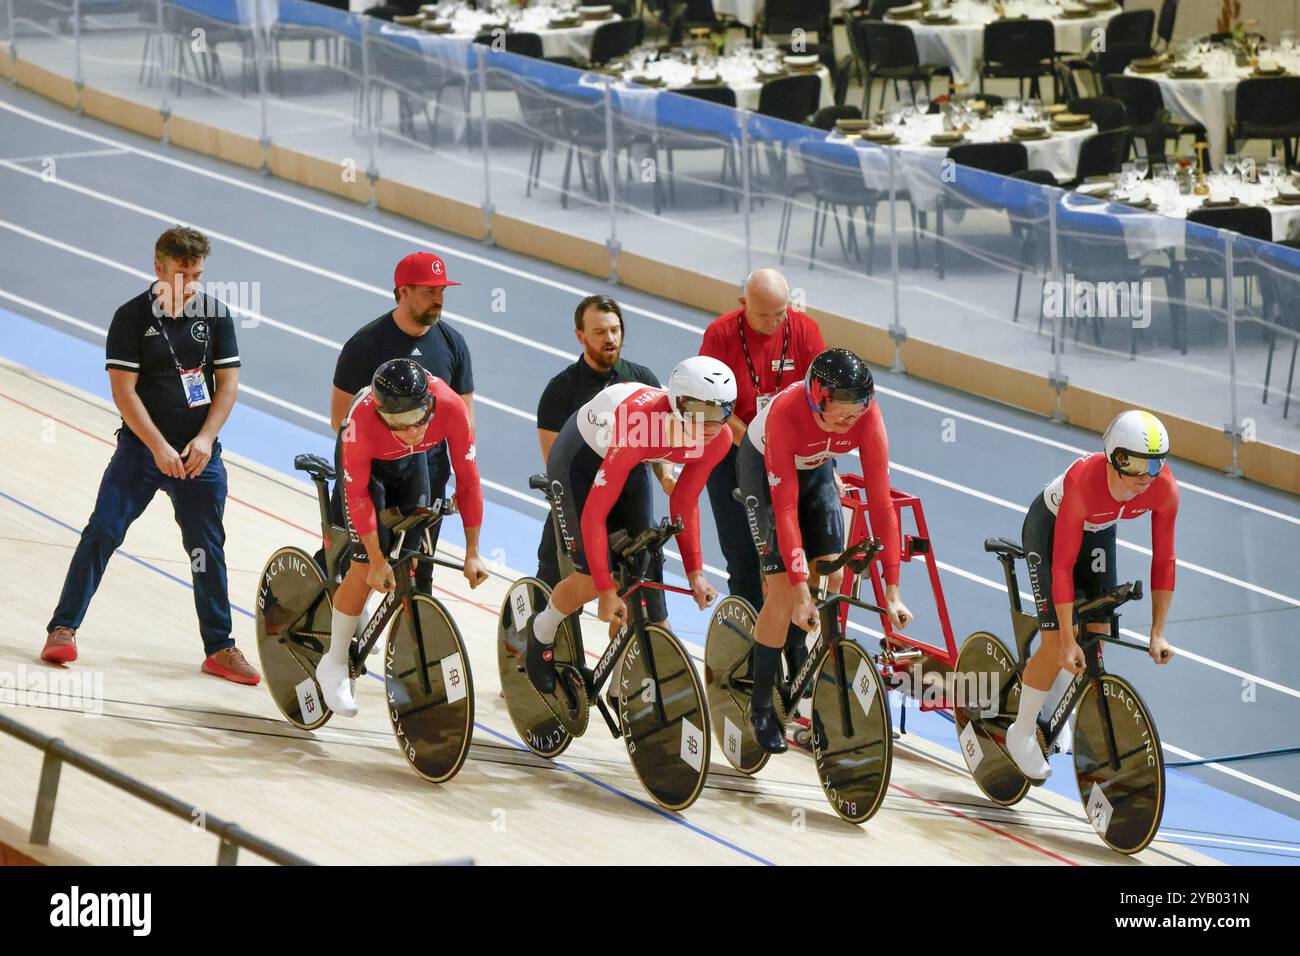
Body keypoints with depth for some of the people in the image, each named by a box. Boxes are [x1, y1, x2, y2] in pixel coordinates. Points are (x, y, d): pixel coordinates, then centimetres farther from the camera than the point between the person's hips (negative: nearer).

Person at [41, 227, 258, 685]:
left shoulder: (215, 315, 2)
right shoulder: (132, 317, -8)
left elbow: (228, 382, 3)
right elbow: (124, 390, -11)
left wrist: (204, 439, -9)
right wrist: (159, 448, -17)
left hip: (199, 455, 2)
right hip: (140, 449, -2)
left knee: (208, 551, 7)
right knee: (101, 534, -9)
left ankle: (219, 648, 16)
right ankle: (62, 629, -2)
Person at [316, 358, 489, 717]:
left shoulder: (451, 407, -37)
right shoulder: (363, 421, -42)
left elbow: (467, 477, -25)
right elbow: (357, 494, -28)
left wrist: (472, 552, -20)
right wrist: (377, 560, -24)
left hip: (411, 463, 3)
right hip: (367, 463, -3)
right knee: (366, 564, -10)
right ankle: (334, 666, 4)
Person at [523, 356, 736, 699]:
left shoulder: (718, 440, -24)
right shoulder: (639, 425, -43)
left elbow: (684, 503, -6)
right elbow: (594, 514, -36)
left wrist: (695, 572, -11)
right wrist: (606, 592, -34)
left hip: (630, 463, 6)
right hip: (582, 456, -6)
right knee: (592, 577, -11)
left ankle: (622, 684, 8)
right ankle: (541, 631, 21)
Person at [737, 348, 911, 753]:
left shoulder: (867, 415, -32)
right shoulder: (785, 413, -41)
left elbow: (880, 499, -29)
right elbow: (785, 508, -39)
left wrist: (892, 590, -31)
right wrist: (800, 591, -42)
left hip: (816, 470, 4)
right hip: (764, 466, -4)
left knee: (832, 577, -5)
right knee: (783, 589, -12)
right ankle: (762, 708, 1)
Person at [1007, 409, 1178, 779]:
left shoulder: (1165, 489, -29)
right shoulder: (1083, 482, -42)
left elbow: (1163, 560, -19)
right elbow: (1063, 565, -37)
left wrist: (1157, 634, -19)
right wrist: (1068, 641, -36)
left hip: (1098, 533, 5)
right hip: (1049, 529, -5)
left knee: (1099, 635, 0)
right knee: (1057, 641, -11)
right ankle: (1022, 733, 9)